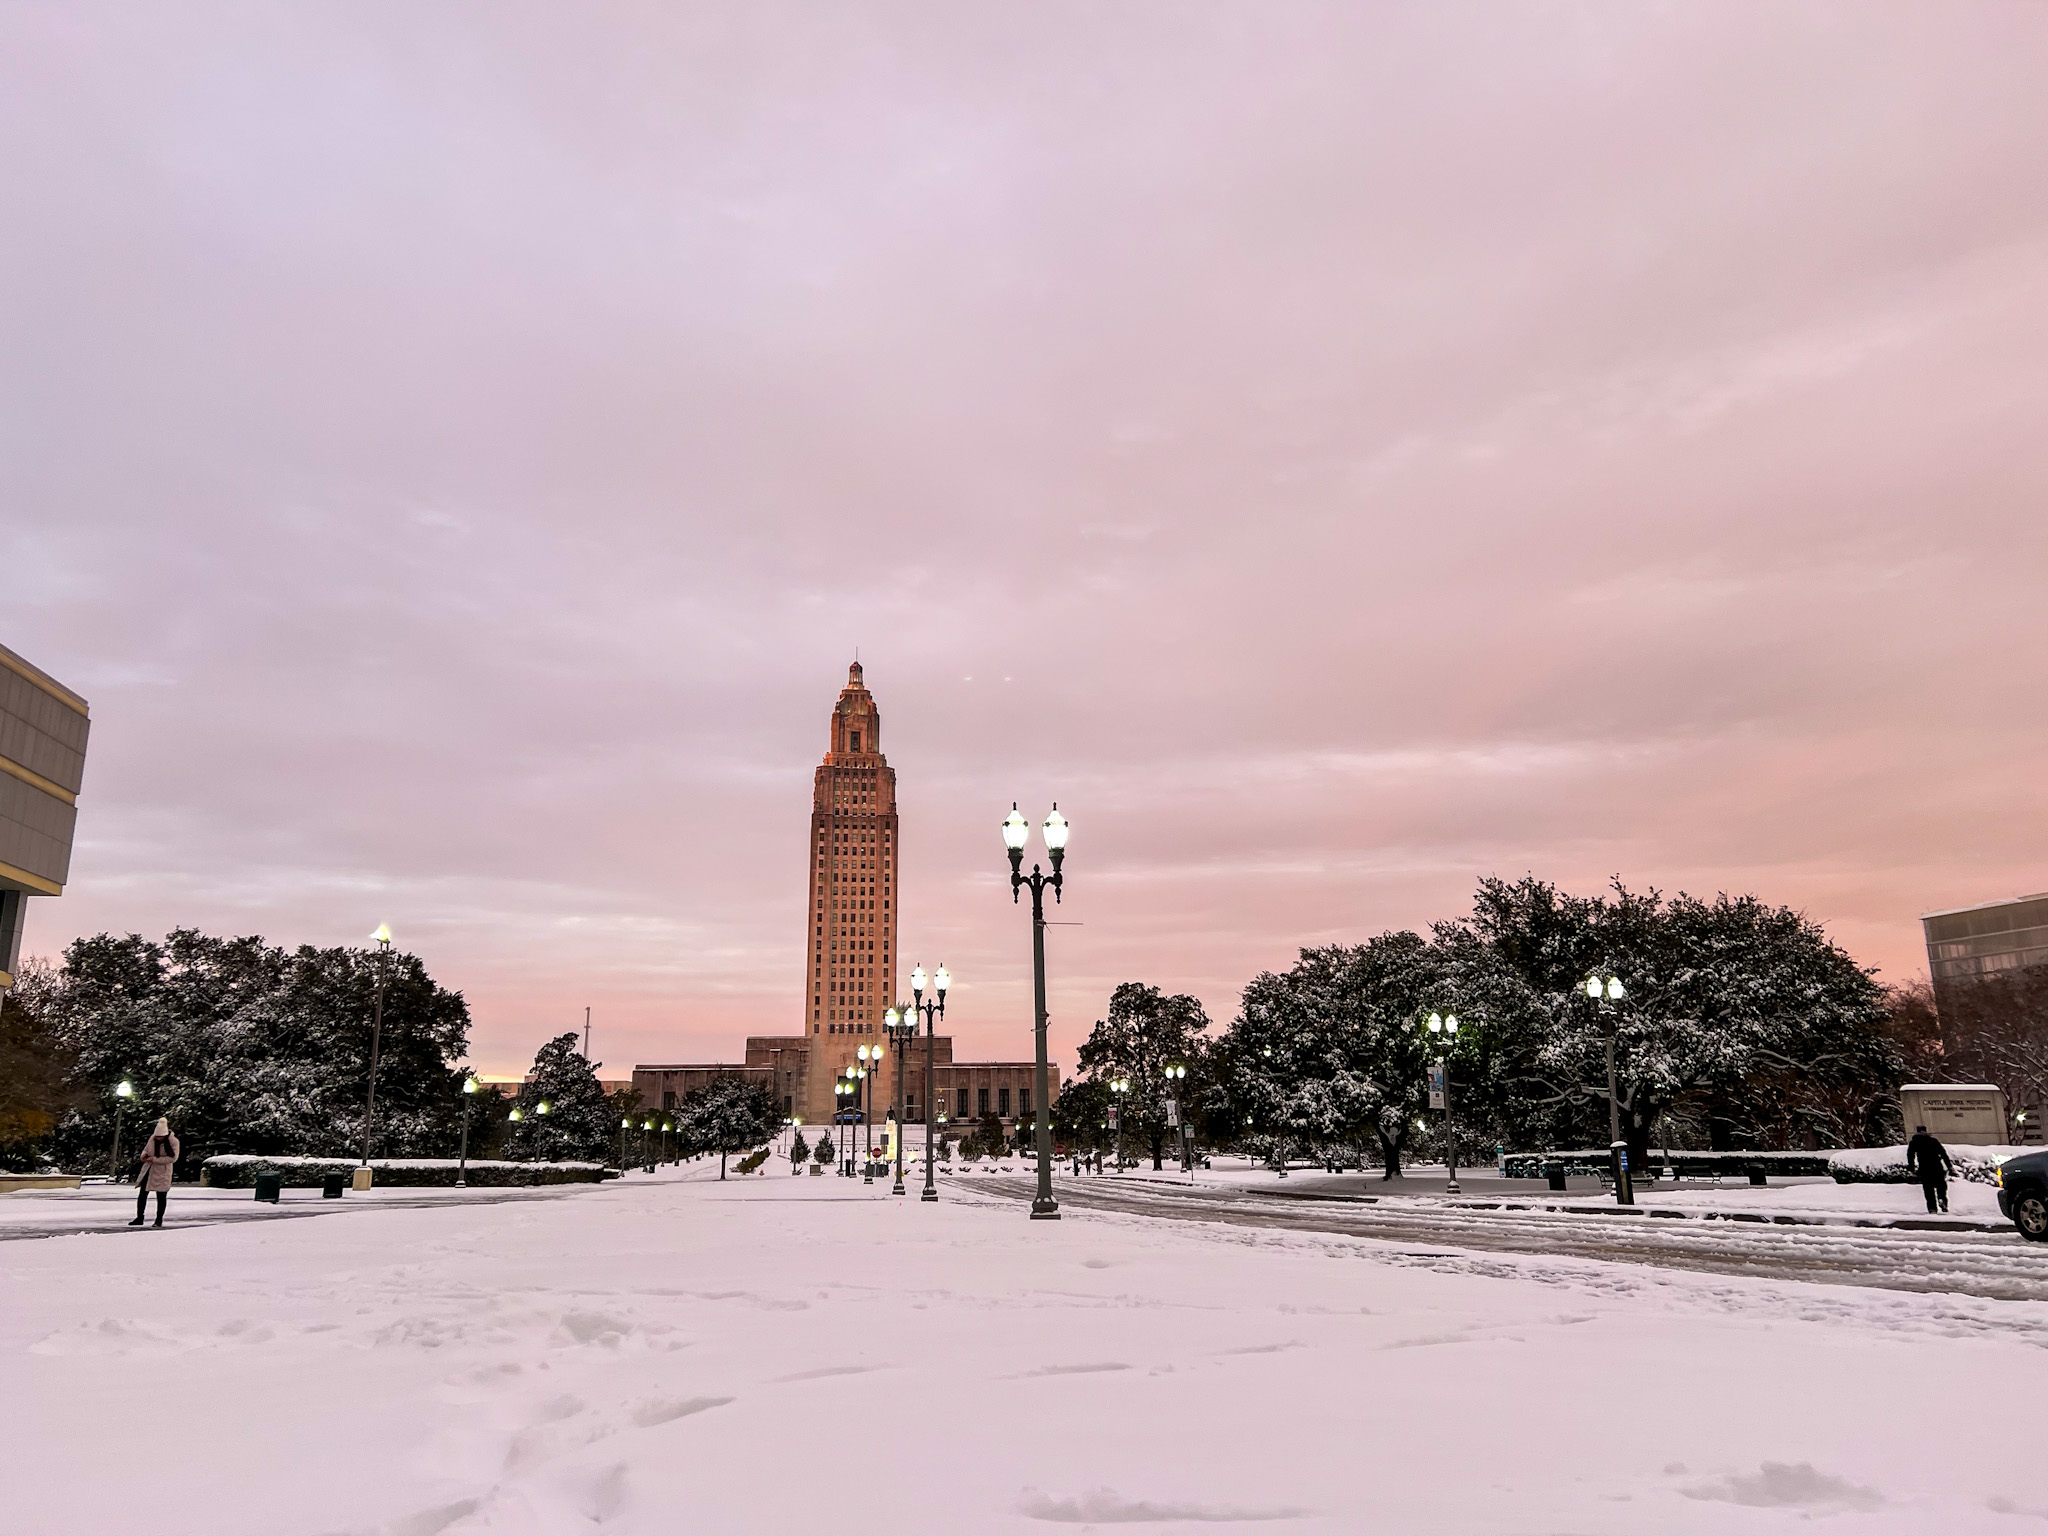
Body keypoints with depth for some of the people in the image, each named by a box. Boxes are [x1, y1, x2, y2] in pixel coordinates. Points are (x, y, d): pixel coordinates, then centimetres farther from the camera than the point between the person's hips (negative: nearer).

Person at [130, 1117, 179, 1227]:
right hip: (149, 1170, 5)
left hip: (162, 1173, -5)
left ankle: (159, 1220, 13)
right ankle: (139, 1218, 19)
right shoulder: (153, 1137, -2)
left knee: (161, 1197, 2)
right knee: (142, 1194, 6)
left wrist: (154, 1159, -23)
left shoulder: (173, 1141, -16)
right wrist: (144, 1155, -10)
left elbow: (172, 1158, -19)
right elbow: (146, 1148, 14)